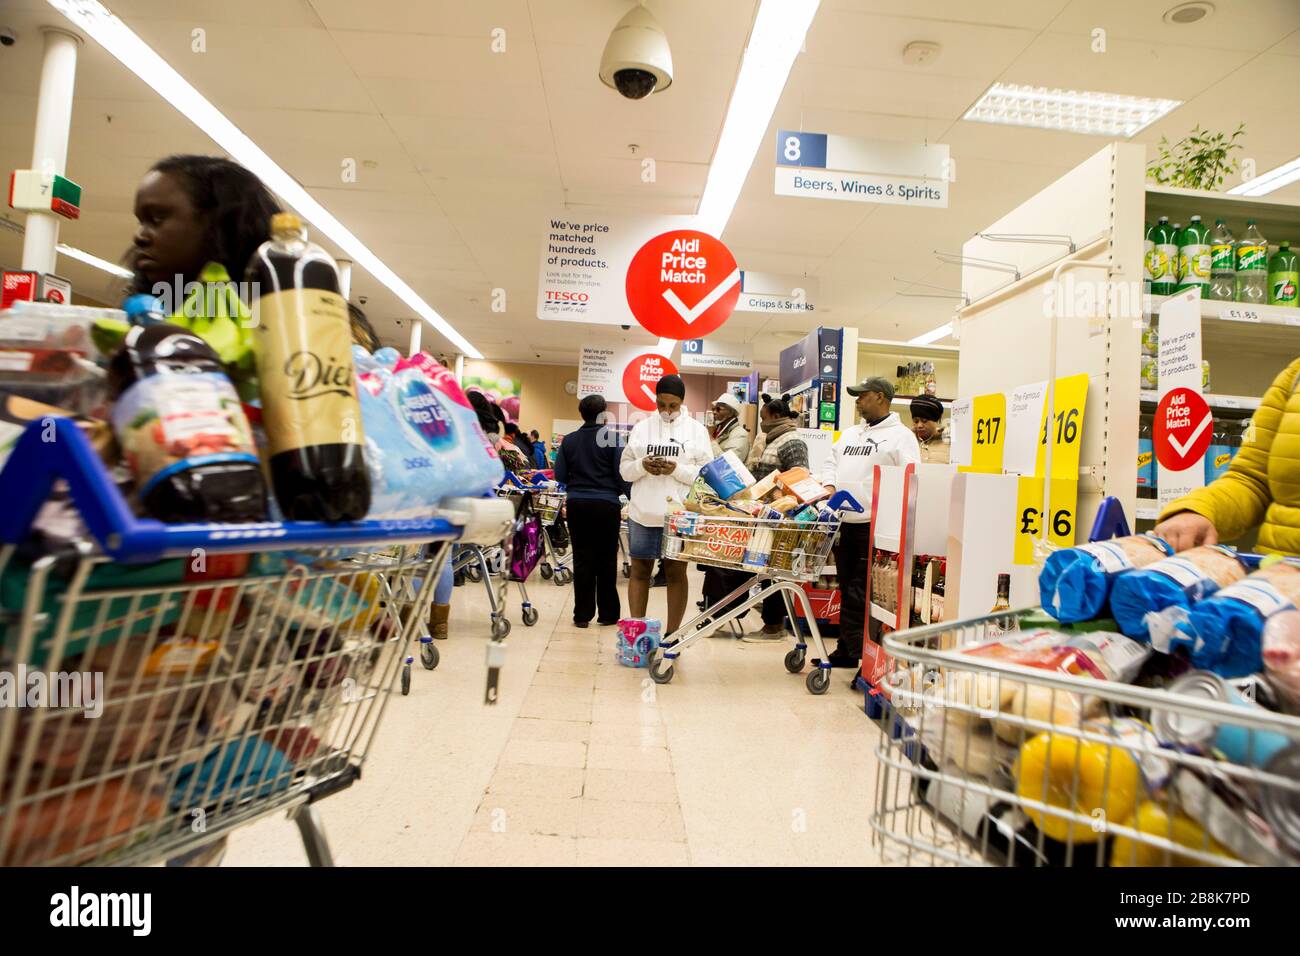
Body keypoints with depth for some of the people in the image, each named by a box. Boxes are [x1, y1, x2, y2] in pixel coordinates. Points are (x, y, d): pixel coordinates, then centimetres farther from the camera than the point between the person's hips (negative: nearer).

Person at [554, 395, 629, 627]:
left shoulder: (568, 440, 4)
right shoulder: (612, 439, -5)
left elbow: (560, 475, 4)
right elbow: (621, 474, -6)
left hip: (577, 504, 3)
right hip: (606, 504, -2)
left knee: (582, 560, 7)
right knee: (606, 560, 7)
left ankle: (582, 614, 11)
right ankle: (607, 614, 14)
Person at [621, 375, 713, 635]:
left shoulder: (697, 430, 2)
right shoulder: (641, 428, 7)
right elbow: (624, 469, 7)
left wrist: (677, 469, -18)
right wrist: (642, 466, -13)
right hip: (643, 513, 2)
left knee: (676, 573, 6)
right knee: (639, 571, 8)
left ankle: (672, 634, 16)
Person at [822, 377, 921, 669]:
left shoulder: (900, 435, -3)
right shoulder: (850, 433, 20)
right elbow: (832, 462, 22)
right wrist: (829, 486, 1)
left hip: (874, 526, -7)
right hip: (844, 523, 7)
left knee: (864, 596, -7)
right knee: (847, 592, 14)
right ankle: (846, 651, 25)